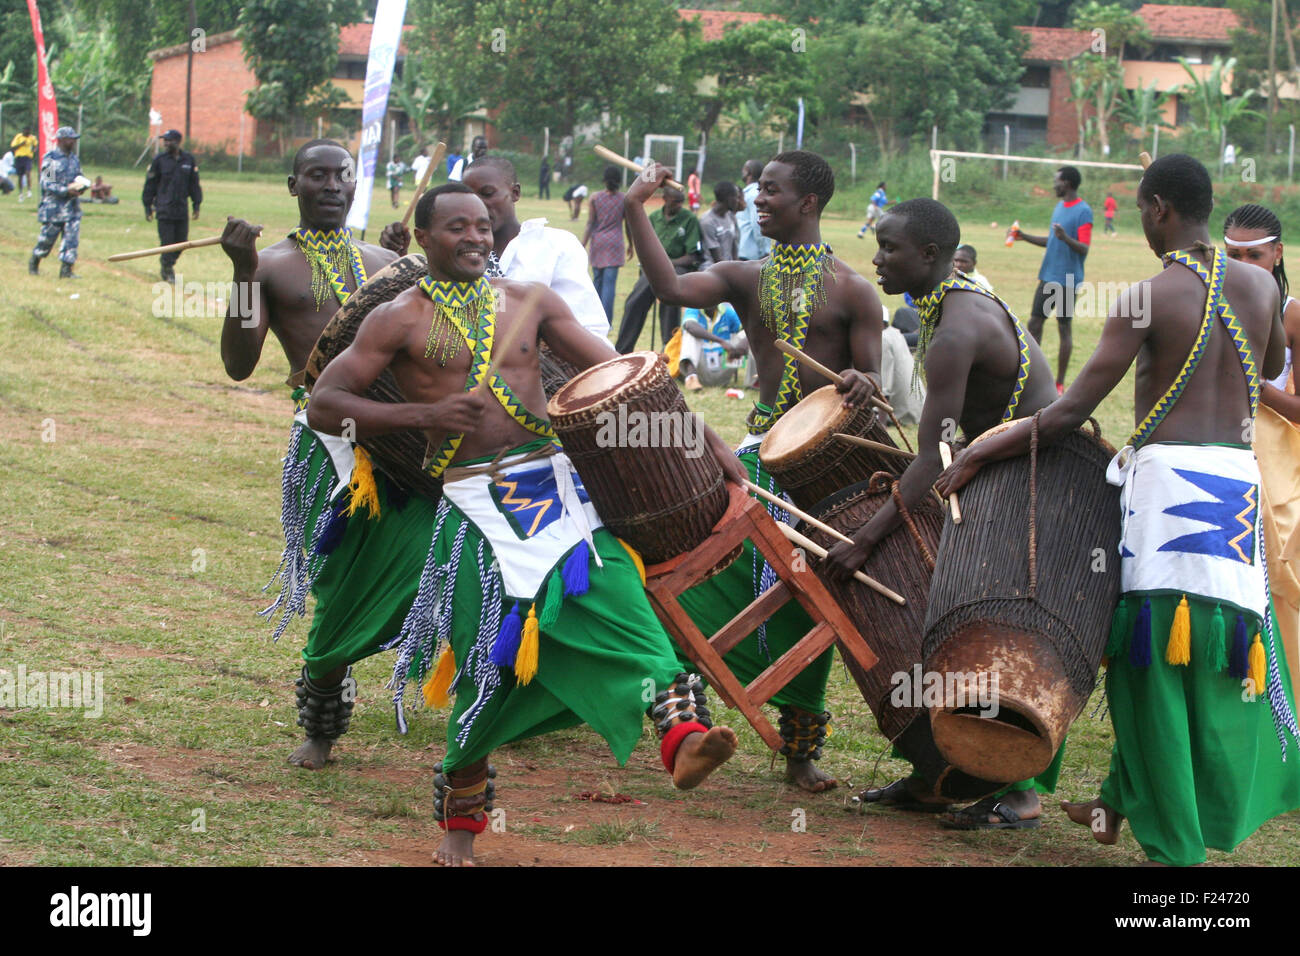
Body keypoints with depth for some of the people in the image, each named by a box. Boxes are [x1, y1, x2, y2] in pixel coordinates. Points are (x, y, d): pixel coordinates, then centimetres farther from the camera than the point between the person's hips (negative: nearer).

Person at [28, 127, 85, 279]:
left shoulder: (74, 159, 12)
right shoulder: (50, 159, -9)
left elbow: (79, 178, 22)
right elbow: (46, 184, -13)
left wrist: (81, 186, -3)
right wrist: (66, 190, -22)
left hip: (72, 207, 5)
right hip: (53, 207, -5)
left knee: (72, 238, -5)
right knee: (46, 239, 4)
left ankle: (66, 269, -2)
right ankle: (34, 263, 28)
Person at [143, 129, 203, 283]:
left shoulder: (189, 160, 6)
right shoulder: (159, 160, 0)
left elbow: (194, 184, 13)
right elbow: (150, 184, 4)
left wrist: (196, 205, 10)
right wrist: (147, 206, 2)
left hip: (182, 208, 3)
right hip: (164, 209, -3)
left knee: (181, 241, 5)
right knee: (167, 241, -6)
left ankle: (167, 264, 24)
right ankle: (168, 271, 4)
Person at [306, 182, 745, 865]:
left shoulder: (529, 302, 13)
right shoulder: (399, 319, 4)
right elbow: (323, 404, 0)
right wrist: (424, 412, -11)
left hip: (554, 481, 3)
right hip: (475, 505, -2)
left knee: (616, 599, -20)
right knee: (488, 661, 0)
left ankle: (682, 735, -35)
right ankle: (460, 820, 19)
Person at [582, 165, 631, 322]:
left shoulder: (595, 198, -2)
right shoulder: (624, 200, -3)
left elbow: (590, 224, -4)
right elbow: (628, 225, 5)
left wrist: (583, 246, -1)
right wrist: (630, 244, 18)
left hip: (597, 240, 2)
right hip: (614, 242, -2)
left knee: (597, 280, 15)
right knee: (609, 282, -6)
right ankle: (606, 320, -12)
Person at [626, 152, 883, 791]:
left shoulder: (851, 291, -2)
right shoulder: (747, 279, 7)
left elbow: (872, 381, -3)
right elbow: (671, 288, -10)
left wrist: (860, 383, -27)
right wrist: (636, 211, -12)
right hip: (763, 448, 3)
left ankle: (801, 749, 11)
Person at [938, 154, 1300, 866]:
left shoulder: (1147, 298, -9)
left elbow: (1071, 412, -11)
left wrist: (981, 453, -2)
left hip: (1165, 474, -6)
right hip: (1239, 479, 6)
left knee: (1156, 656, 2)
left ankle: (1175, 846, 4)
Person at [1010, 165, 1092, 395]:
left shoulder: (1083, 212, -13)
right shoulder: (1060, 207, 13)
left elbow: (1084, 249, -19)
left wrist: (1066, 238, -35)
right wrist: (1025, 237, 22)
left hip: (1067, 280, -8)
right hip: (1048, 277, 8)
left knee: (1064, 328, 0)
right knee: (1034, 323, 6)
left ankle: (1060, 383, 6)